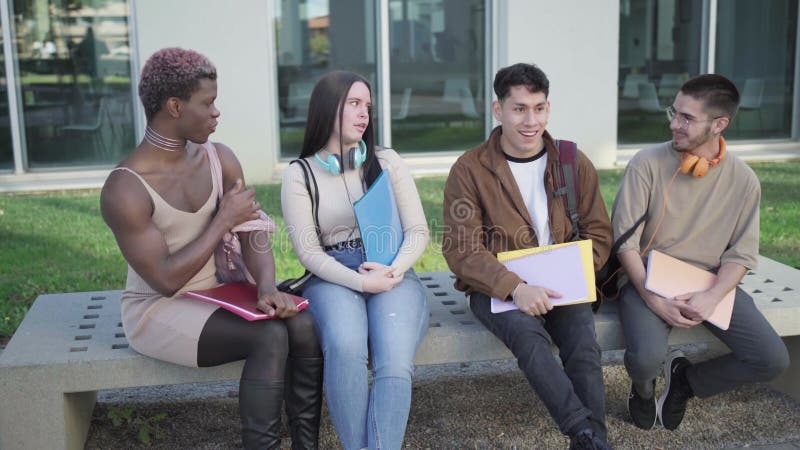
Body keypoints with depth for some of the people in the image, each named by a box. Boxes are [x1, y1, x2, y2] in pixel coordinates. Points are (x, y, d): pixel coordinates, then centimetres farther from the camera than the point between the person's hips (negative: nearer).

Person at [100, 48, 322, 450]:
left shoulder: (220, 159, -2)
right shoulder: (124, 190, -21)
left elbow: (254, 235, -3)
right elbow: (166, 280, -23)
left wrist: (268, 289, -22)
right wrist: (224, 220, -19)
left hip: (217, 293, 6)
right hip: (157, 310, -6)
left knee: (303, 326, -20)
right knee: (270, 337, -28)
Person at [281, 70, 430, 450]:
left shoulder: (387, 161, 10)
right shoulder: (299, 175, 5)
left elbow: (417, 230, 5)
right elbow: (308, 251, -2)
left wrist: (394, 270, -15)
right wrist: (361, 281, -17)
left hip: (392, 275, 1)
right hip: (333, 278, -1)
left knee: (394, 359, -30)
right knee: (344, 347, -34)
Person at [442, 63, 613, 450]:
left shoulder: (575, 164, 5)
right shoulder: (469, 170, -5)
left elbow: (598, 233, 7)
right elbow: (460, 248, -11)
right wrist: (515, 288, -26)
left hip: (560, 286, 3)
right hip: (496, 288, -2)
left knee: (584, 343, -26)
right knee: (528, 333, -33)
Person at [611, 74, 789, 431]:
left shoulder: (743, 180, -2)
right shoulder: (647, 164, -11)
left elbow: (742, 254, 0)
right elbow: (625, 240, -11)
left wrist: (711, 297, -19)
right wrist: (652, 299, -20)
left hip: (710, 284, 3)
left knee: (773, 360, -13)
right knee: (648, 357, -30)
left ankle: (687, 379, 15)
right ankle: (643, 388, 11)